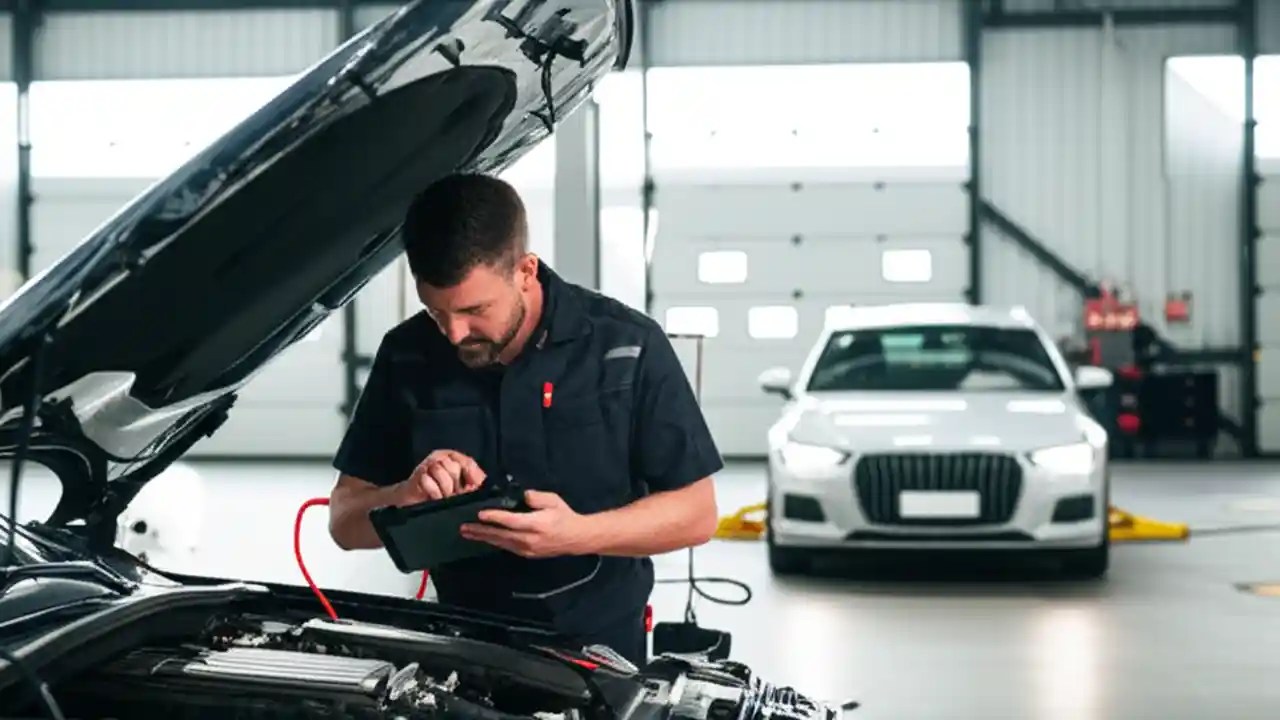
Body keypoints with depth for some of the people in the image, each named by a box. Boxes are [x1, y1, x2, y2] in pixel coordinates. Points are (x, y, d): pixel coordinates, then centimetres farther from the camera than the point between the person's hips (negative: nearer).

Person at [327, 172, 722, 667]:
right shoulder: (406, 358, -3)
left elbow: (697, 513, -7)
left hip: (600, 648, -1)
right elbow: (346, 522, 2)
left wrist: (580, 534, -24)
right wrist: (406, 496, -20)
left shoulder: (627, 348, -10)